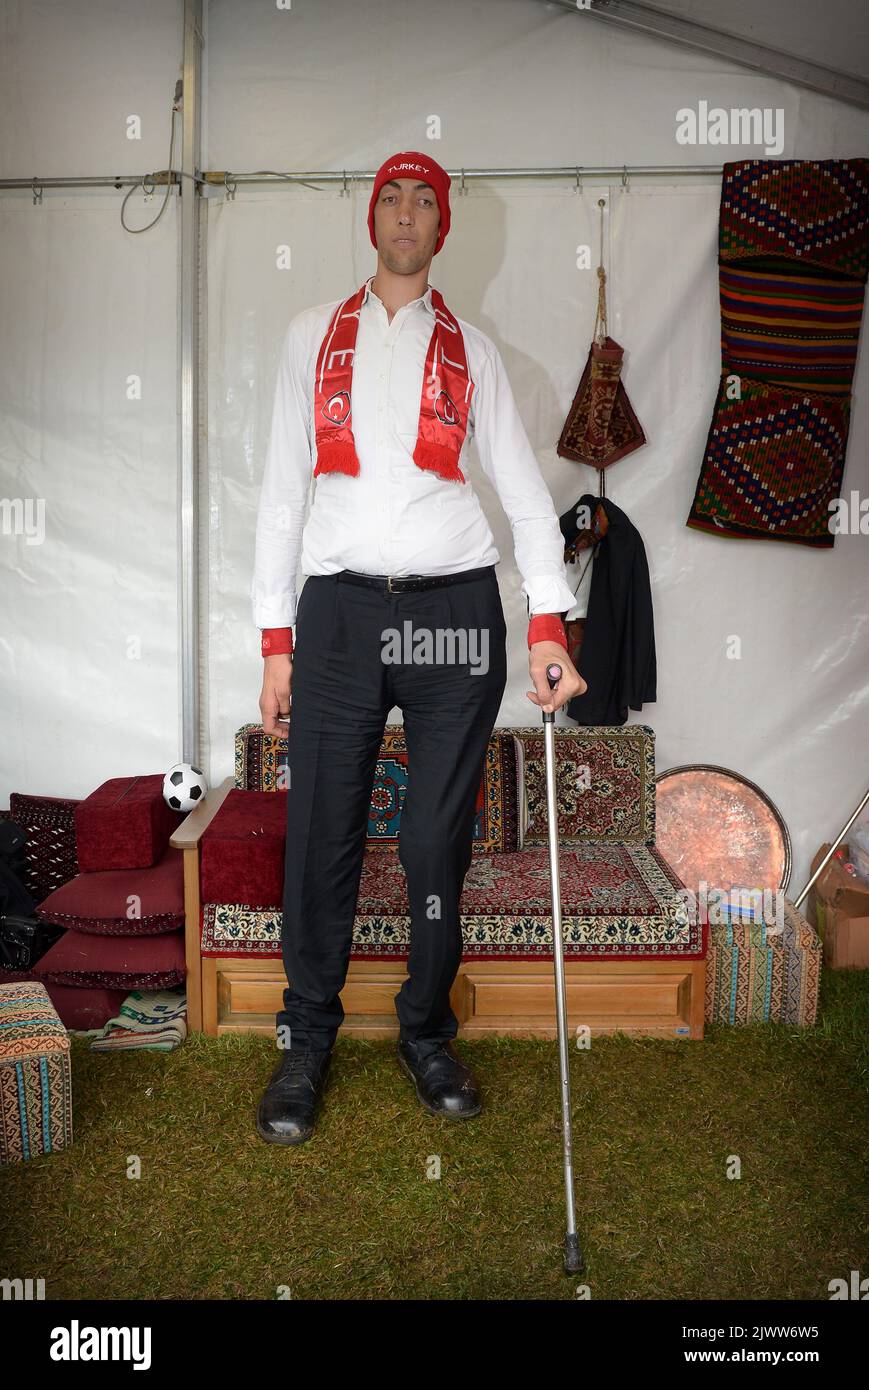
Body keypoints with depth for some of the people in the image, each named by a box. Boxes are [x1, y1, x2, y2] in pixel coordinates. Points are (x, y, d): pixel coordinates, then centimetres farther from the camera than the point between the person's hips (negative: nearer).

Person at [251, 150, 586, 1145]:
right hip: (339, 608, 0)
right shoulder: (312, 336, 15)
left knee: (438, 841, 4)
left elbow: (524, 490, 8)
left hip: (454, 610, 0)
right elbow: (282, 490, 11)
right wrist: (275, 641, 3)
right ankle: (306, 1041, 20)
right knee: (322, 838, 2)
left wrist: (548, 624, -6)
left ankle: (426, 1034, 23)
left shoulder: (472, 352, 14)